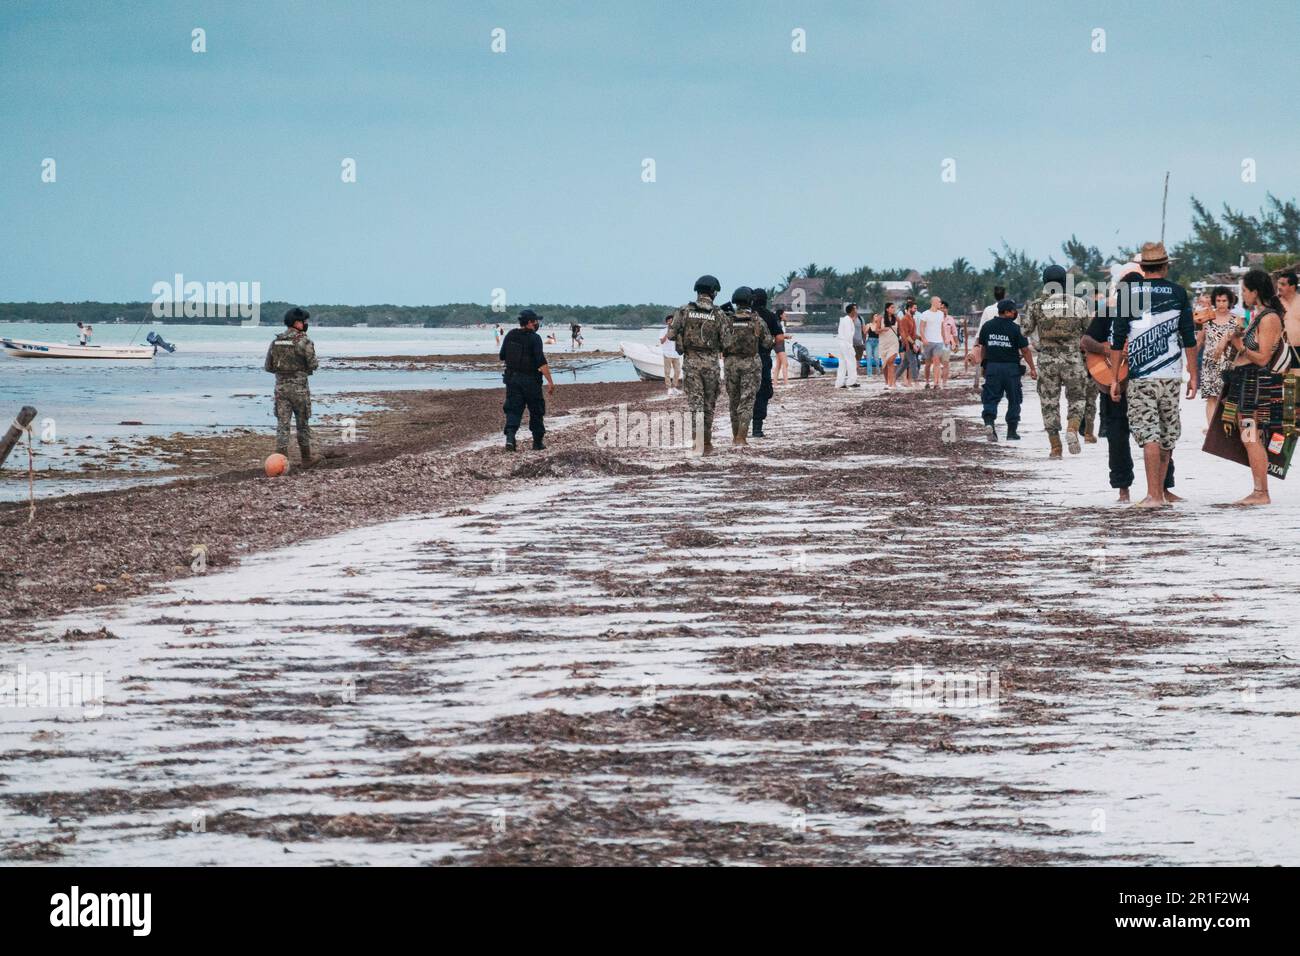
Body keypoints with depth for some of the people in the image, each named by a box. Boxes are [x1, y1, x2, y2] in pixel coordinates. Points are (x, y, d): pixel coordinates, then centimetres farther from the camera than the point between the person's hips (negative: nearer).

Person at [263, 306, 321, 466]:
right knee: (302, 423, 11)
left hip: (280, 386, 4)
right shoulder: (303, 341, -11)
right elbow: (313, 365, -12)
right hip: (299, 387, -4)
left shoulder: (275, 342, 5)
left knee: (282, 424, 2)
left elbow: (268, 366, 8)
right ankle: (307, 457, 23)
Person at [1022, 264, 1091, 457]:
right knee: (1076, 398, 13)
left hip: (1047, 359, 1)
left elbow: (1025, 331, 7)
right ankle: (1072, 429, -15)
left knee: (1049, 402, 9)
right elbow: (1089, 330, 2)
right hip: (1073, 359, -1)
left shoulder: (1036, 305, 0)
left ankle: (1055, 447, 6)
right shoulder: (1077, 303, -1)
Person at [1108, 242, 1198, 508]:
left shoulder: (1127, 292, 1)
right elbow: (1189, 338, 4)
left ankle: (1153, 494, -12)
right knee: (1167, 434, 13)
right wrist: (1193, 375, 10)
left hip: (1140, 376, -2)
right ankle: (1160, 492, 20)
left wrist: (1114, 378, 4)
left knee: (1148, 433, -4)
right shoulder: (1178, 293, 4)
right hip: (1171, 376, 2)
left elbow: (1117, 339, 0)